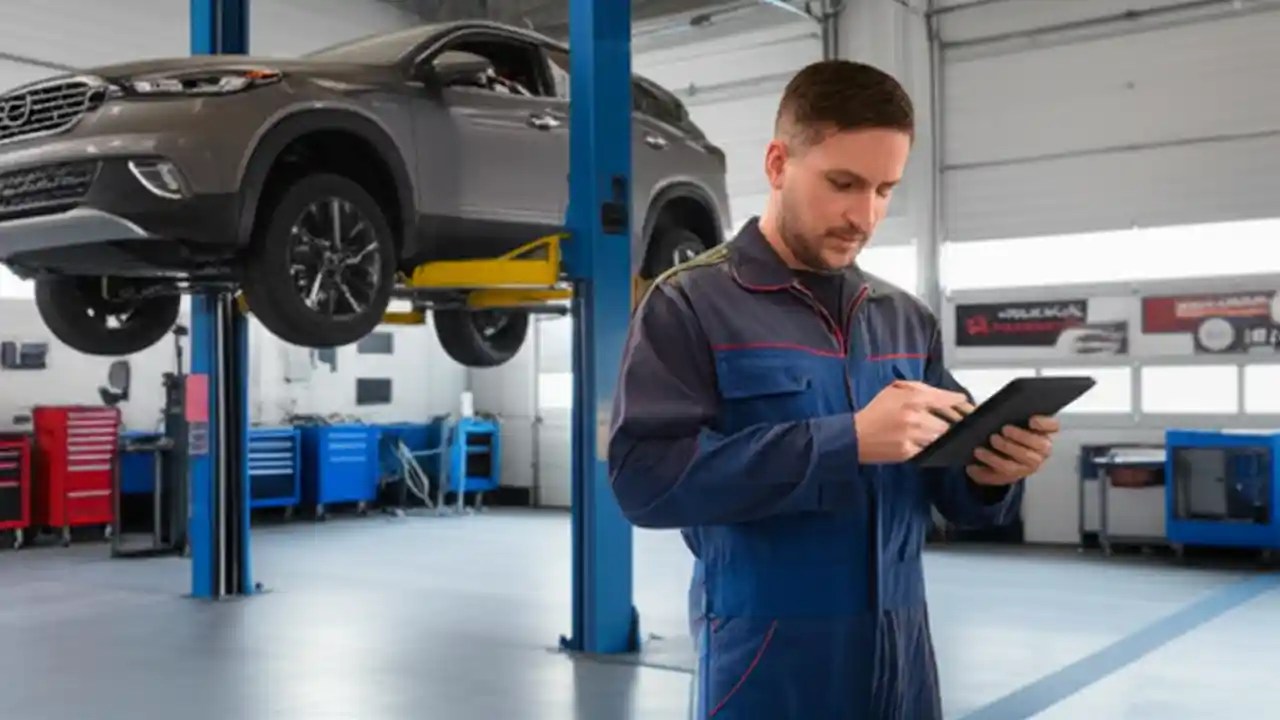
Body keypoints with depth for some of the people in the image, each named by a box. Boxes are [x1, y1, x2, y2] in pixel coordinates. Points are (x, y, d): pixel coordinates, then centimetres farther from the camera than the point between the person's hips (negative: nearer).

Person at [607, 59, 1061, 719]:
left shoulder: (908, 319, 8)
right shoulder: (690, 302, -7)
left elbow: (951, 493, 11)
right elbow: (643, 475, -19)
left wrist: (990, 474, -13)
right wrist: (846, 441, -25)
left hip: (902, 655, 5)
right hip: (768, 664, -5)